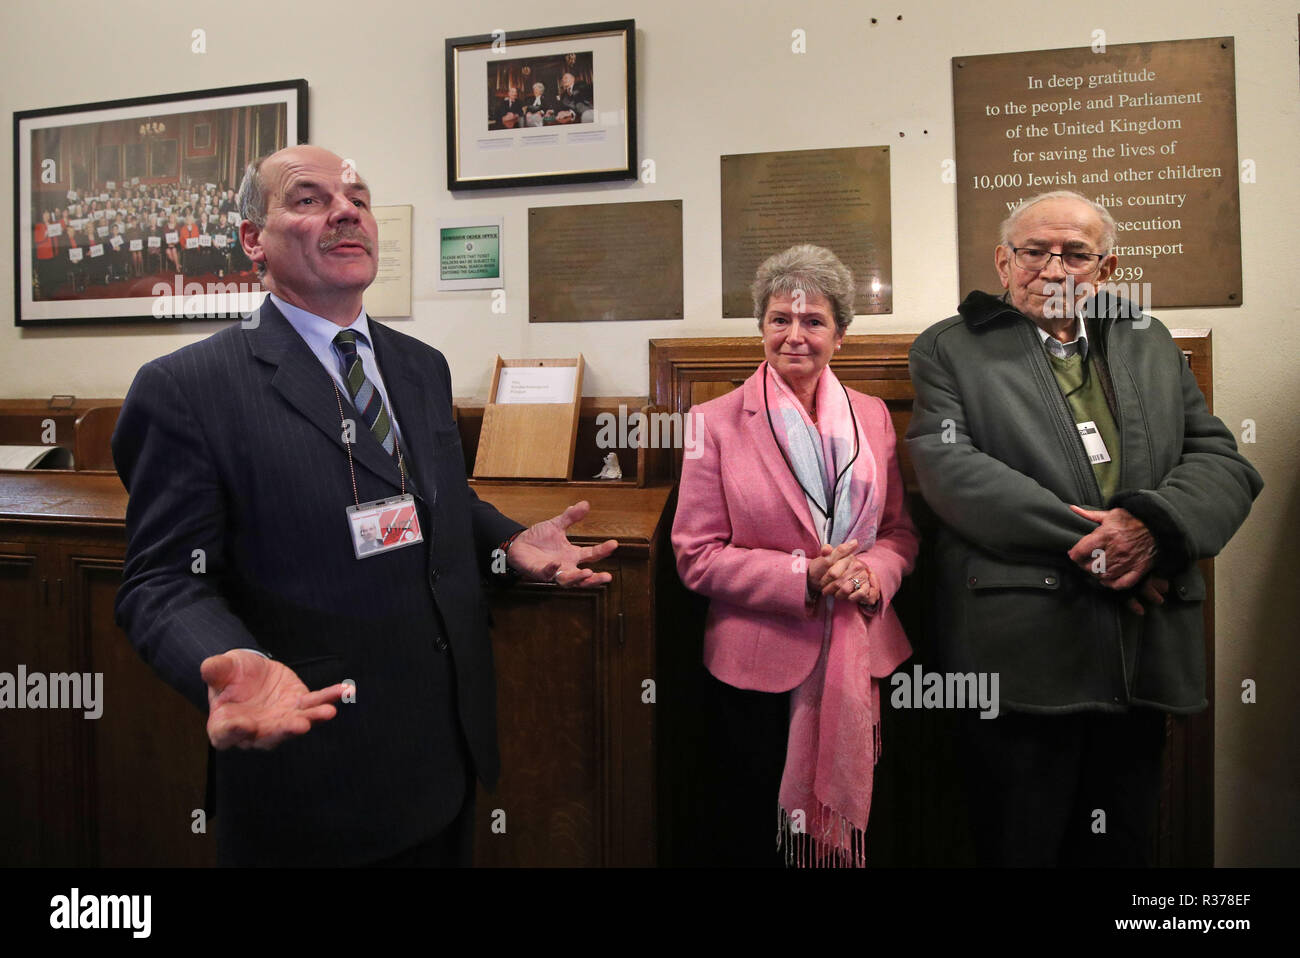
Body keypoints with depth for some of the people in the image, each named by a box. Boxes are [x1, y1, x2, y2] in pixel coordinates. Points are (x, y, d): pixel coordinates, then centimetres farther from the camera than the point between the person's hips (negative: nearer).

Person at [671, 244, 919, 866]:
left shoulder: (871, 416, 5)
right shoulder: (717, 422, -7)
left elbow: (899, 531, 10)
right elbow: (697, 557, -9)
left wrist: (872, 575, -12)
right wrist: (803, 576, -19)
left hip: (860, 659, 4)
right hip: (762, 664, -3)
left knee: (843, 827, 18)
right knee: (755, 833, 14)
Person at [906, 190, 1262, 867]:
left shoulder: (1151, 344, 17)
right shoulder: (949, 349, 4)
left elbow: (1223, 459, 9)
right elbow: (948, 466, -11)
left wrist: (1155, 521, -14)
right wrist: (1086, 544, -15)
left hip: (1143, 654, 4)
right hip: (1023, 653, -4)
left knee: (1120, 849, 16)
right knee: (1020, 847, 7)